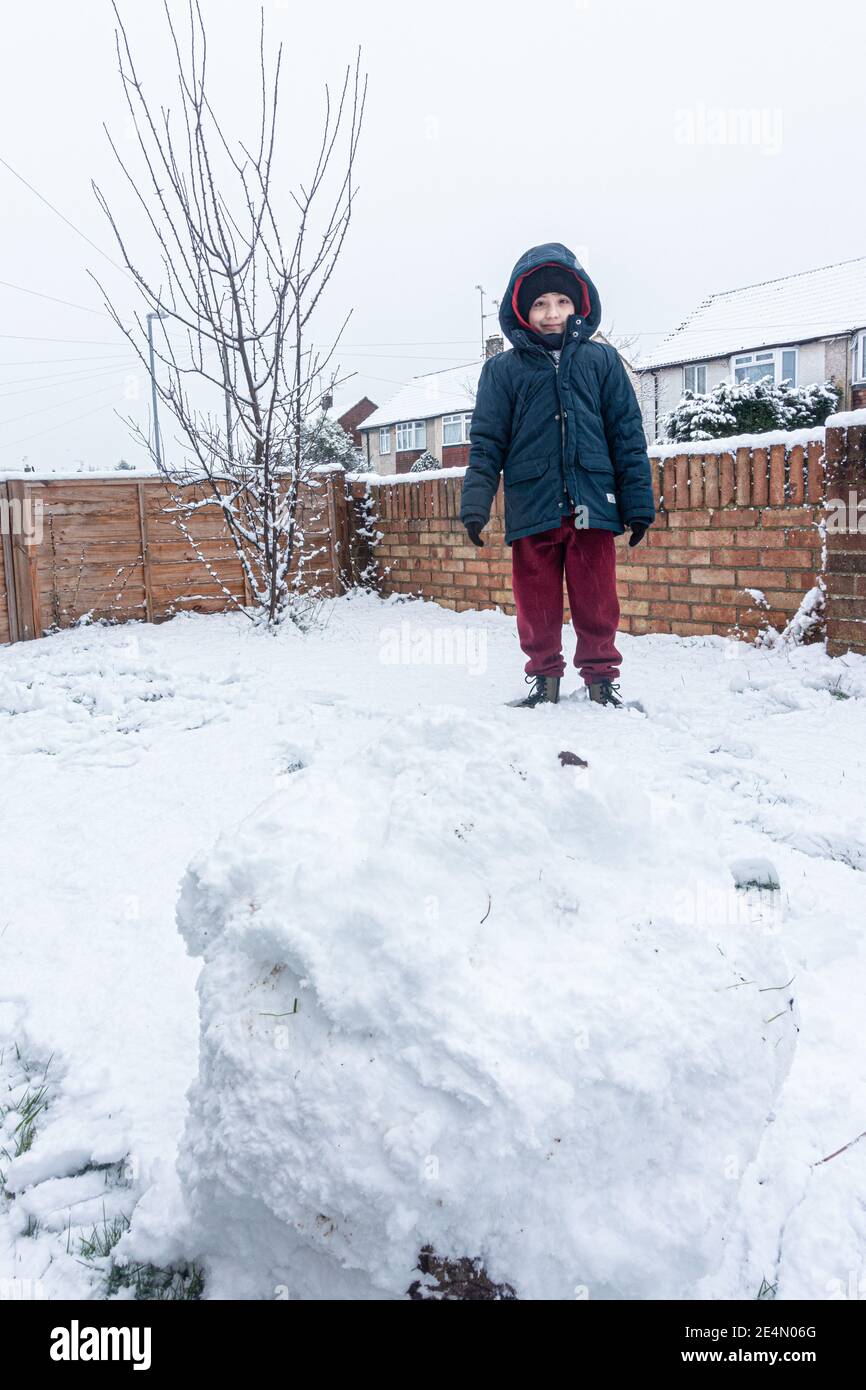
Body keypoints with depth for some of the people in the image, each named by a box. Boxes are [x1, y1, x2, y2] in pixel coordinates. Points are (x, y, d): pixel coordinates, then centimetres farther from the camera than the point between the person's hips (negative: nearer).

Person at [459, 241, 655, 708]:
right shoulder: (503, 368, 8)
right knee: (537, 606, 6)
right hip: (531, 508, 0)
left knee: (597, 603, 4)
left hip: (592, 507, 0)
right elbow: (486, 442, 5)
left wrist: (639, 504, 4)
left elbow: (628, 436, 8)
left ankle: (601, 676, 19)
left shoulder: (602, 360, 9)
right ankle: (543, 675, 22)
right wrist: (475, 503, -7)